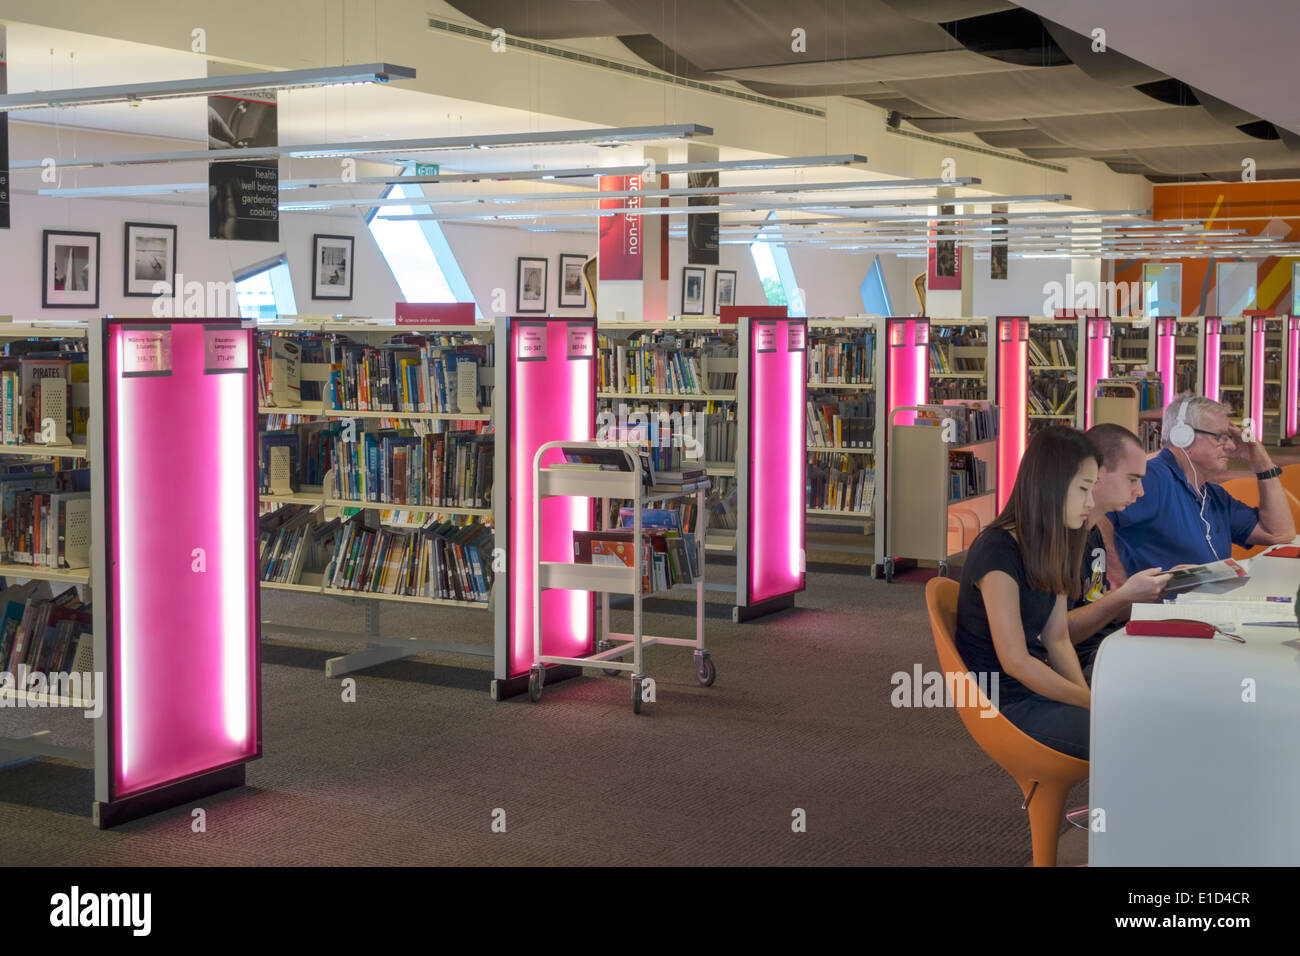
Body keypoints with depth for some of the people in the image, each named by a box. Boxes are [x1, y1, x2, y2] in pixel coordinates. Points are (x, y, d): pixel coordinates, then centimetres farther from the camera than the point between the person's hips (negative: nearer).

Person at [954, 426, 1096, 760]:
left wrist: (1087, 695, -6)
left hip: (1037, 685, 9)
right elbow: (1015, 661, -21)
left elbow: (1057, 638, 9)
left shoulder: (1052, 547, 10)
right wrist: (1091, 702, -15)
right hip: (1007, 704, -9)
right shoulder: (998, 552, -19)